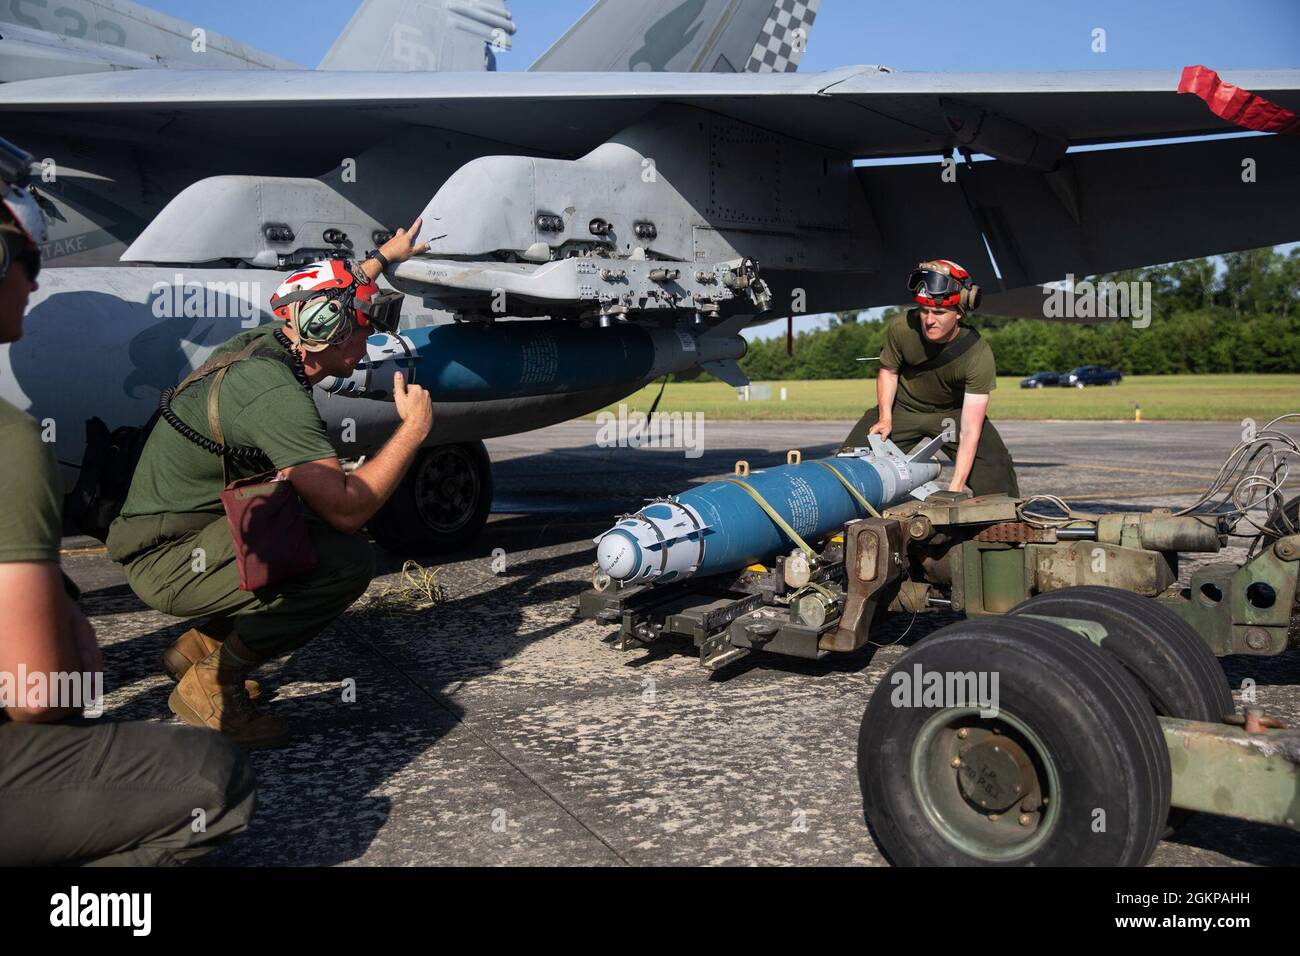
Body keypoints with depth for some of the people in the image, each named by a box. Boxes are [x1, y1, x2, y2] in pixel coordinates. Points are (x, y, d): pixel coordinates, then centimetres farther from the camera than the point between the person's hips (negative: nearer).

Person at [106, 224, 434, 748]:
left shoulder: (263, 341, 4)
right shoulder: (276, 395, -25)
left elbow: (322, 296, 27)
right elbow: (346, 507, -31)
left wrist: (382, 256, 41)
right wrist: (414, 430, -20)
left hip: (183, 529, 10)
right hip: (168, 559, -10)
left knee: (327, 536, 18)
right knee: (348, 560, -26)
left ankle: (199, 643, 18)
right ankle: (212, 683, -9)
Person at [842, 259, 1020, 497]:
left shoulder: (979, 356, -32)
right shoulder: (901, 329, -27)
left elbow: (970, 430, -34)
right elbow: (889, 370, -3)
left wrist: (956, 485, -40)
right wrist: (885, 418, -14)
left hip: (953, 411, -1)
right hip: (903, 407, 2)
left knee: (995, 466, -16)